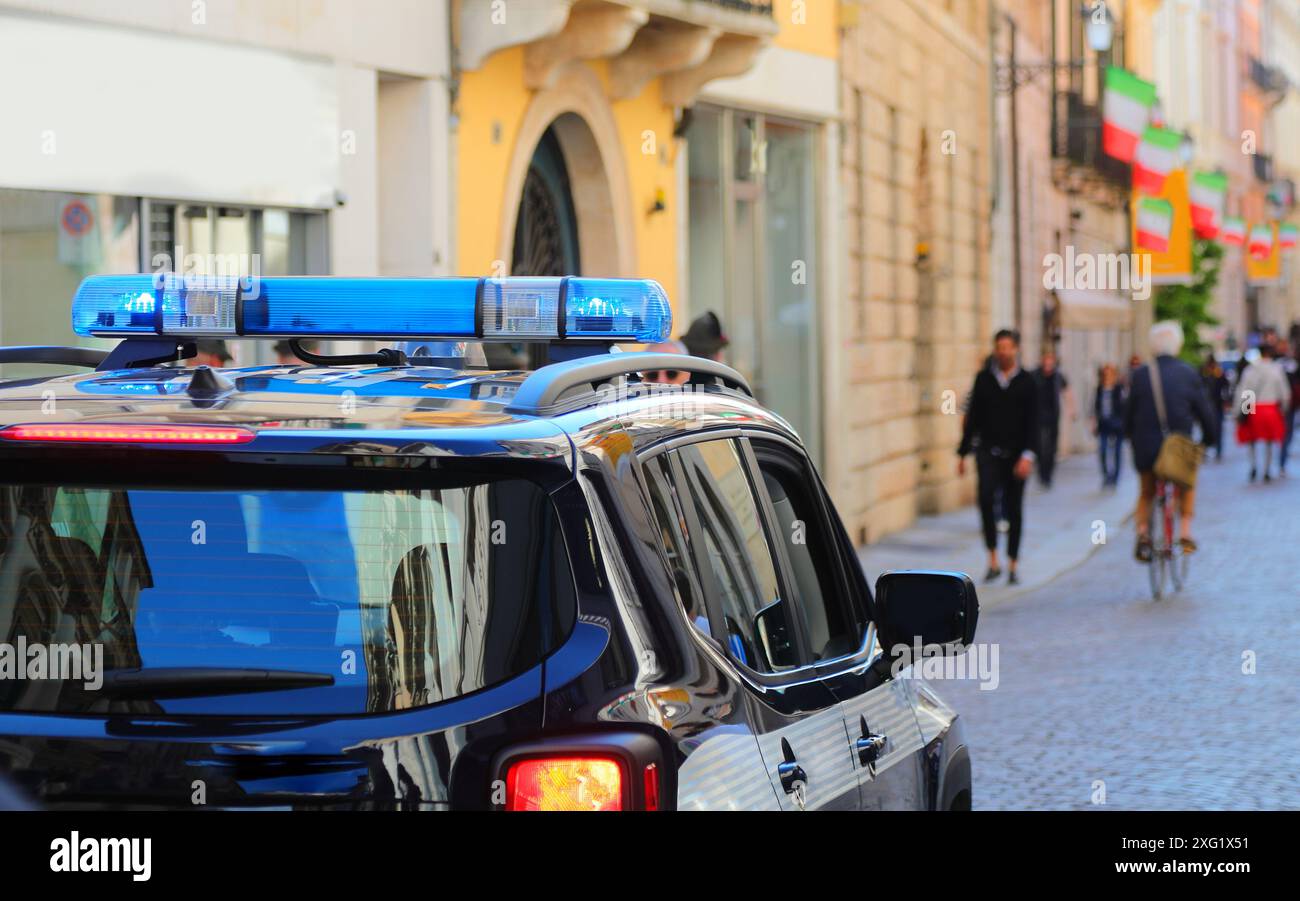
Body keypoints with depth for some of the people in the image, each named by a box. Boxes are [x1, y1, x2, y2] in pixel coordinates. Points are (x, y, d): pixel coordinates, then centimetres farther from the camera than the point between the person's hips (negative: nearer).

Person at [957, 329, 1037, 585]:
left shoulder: (1026, 381, 2)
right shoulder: (984, 378, 8)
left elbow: (1032, 422, -2)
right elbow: (973, 417, 11)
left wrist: (1027, 454, -14)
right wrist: (963, 452, 10)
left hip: (1016, 455, 0)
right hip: (988, 451, 0)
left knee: (1014, 510, 4)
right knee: (986, 497, -21)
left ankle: (1012, 565, 14)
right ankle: (993, 560, -15)